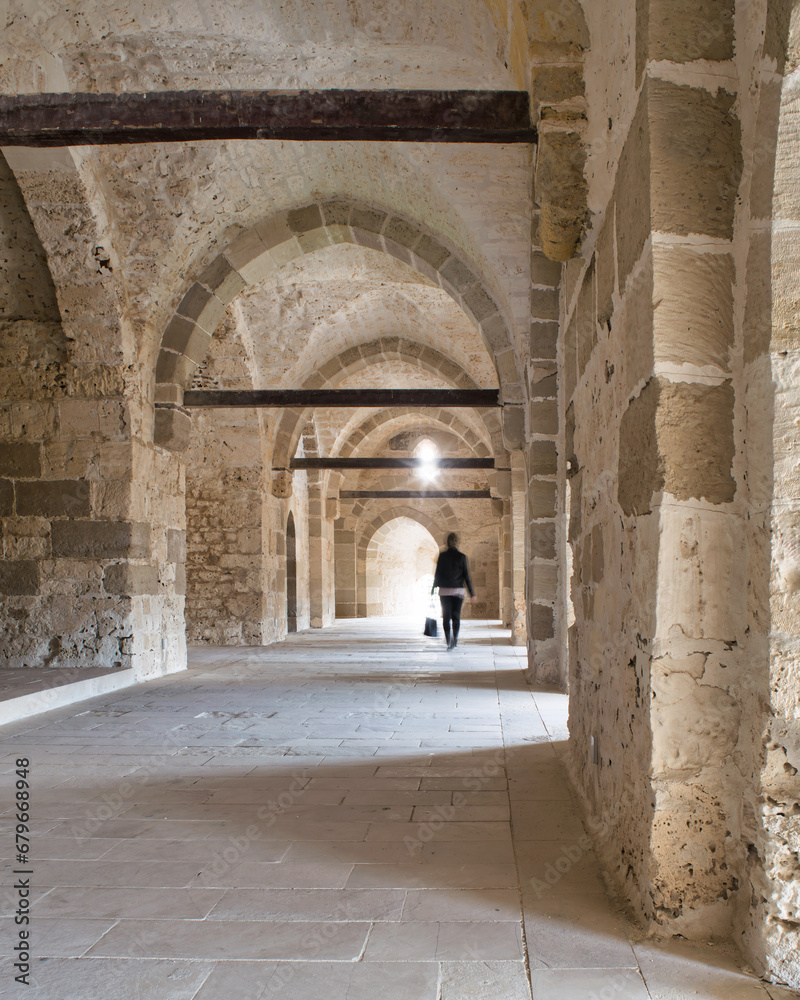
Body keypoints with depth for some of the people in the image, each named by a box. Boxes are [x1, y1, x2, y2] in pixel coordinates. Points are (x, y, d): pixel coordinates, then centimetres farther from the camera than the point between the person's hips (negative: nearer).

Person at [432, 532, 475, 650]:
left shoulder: (442, 556, -2)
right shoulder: (461, 557, -3)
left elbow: (437, 574, 1)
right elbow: (466, 576, -2)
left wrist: (433, 588, 13)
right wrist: (471, 593, 4)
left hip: (444, 590, 0)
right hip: (458, 590, 0)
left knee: (446, 616, 4)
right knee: (456, 615, 8)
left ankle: (448, 641, -5)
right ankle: (455, 638, -8)